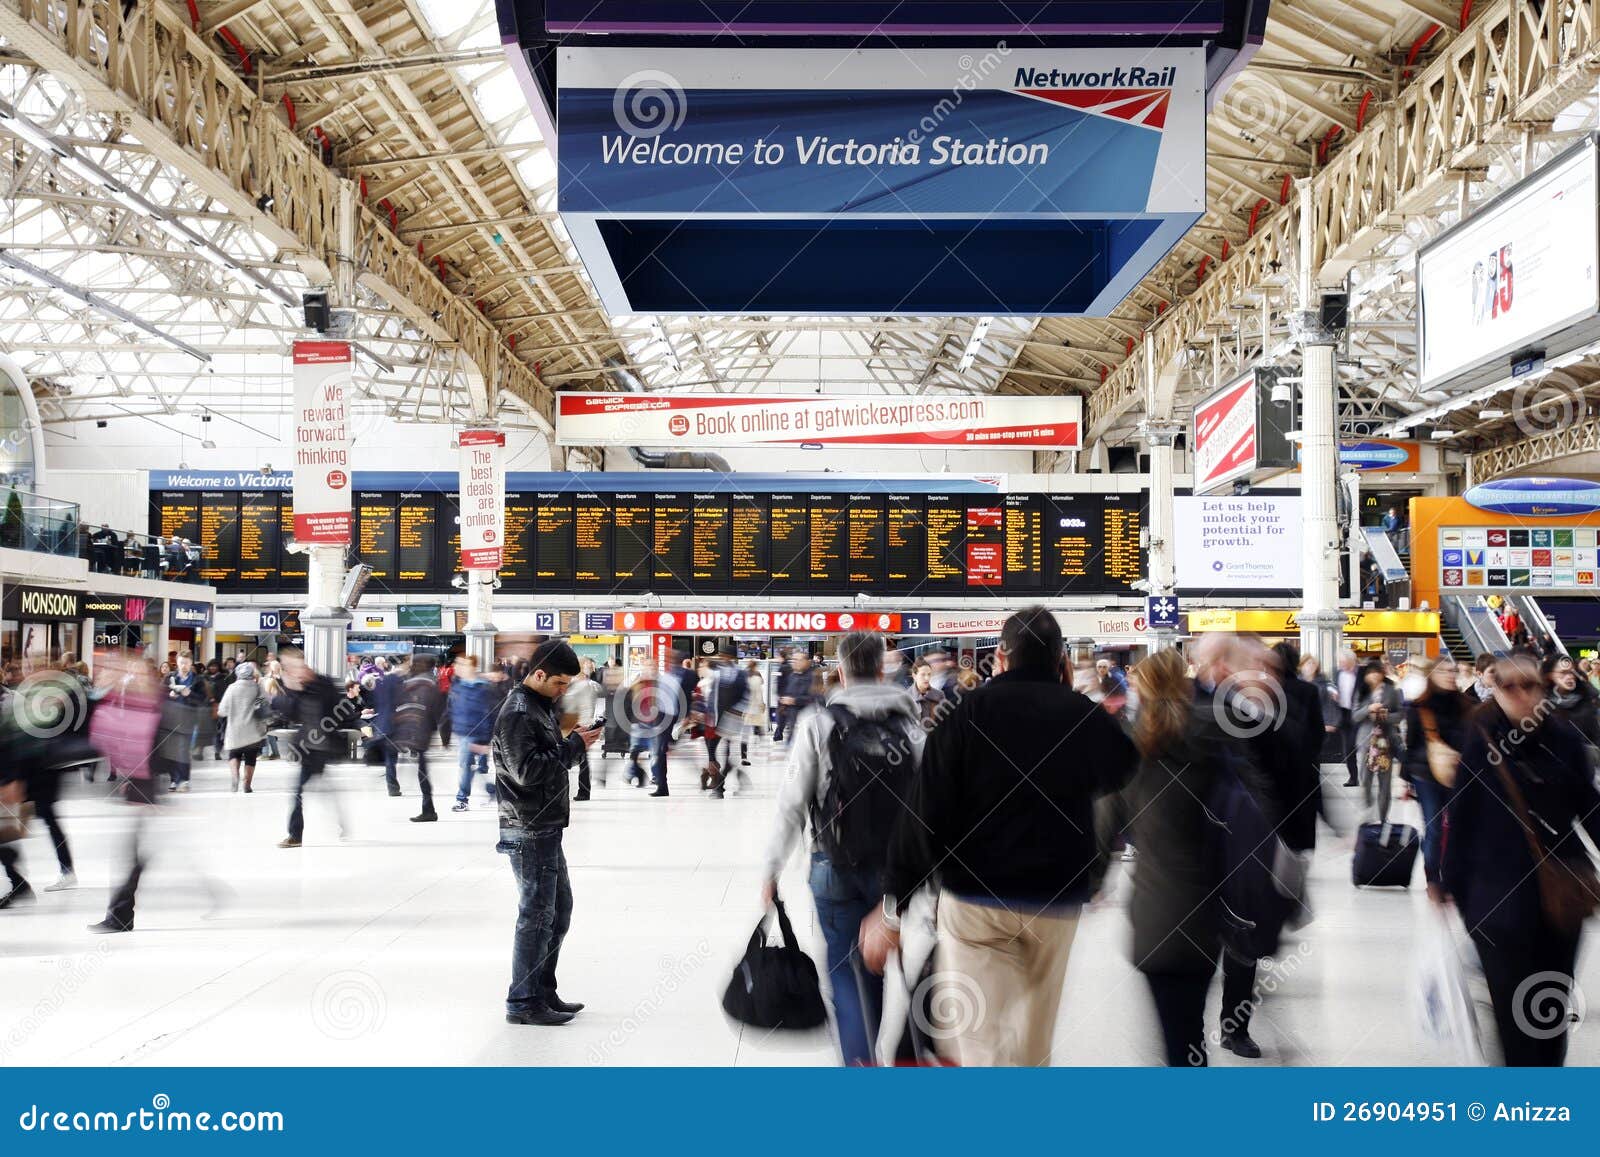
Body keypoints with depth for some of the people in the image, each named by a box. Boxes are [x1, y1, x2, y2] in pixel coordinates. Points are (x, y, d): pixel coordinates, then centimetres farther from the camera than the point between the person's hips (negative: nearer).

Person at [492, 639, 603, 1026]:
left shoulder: (542, 705, 14)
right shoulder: (517, 713, -16)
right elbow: (526, 770, -23)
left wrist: (569, 735, 1)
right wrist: (574, 744, -19)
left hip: (547, 827, 10)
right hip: (529, 831, -10)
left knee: (560, 911, 17)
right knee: (537, 915, -3)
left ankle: (544, 992, 27)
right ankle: (522, 1002, 6)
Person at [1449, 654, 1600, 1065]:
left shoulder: (1563, 738, -2)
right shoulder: (1481, 742, -7)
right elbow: (1460, 817, -3)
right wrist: (1455, 887, 0)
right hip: (1499, 899, -2)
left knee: (1552, 1002, 12)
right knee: (1514, 1007, -2)